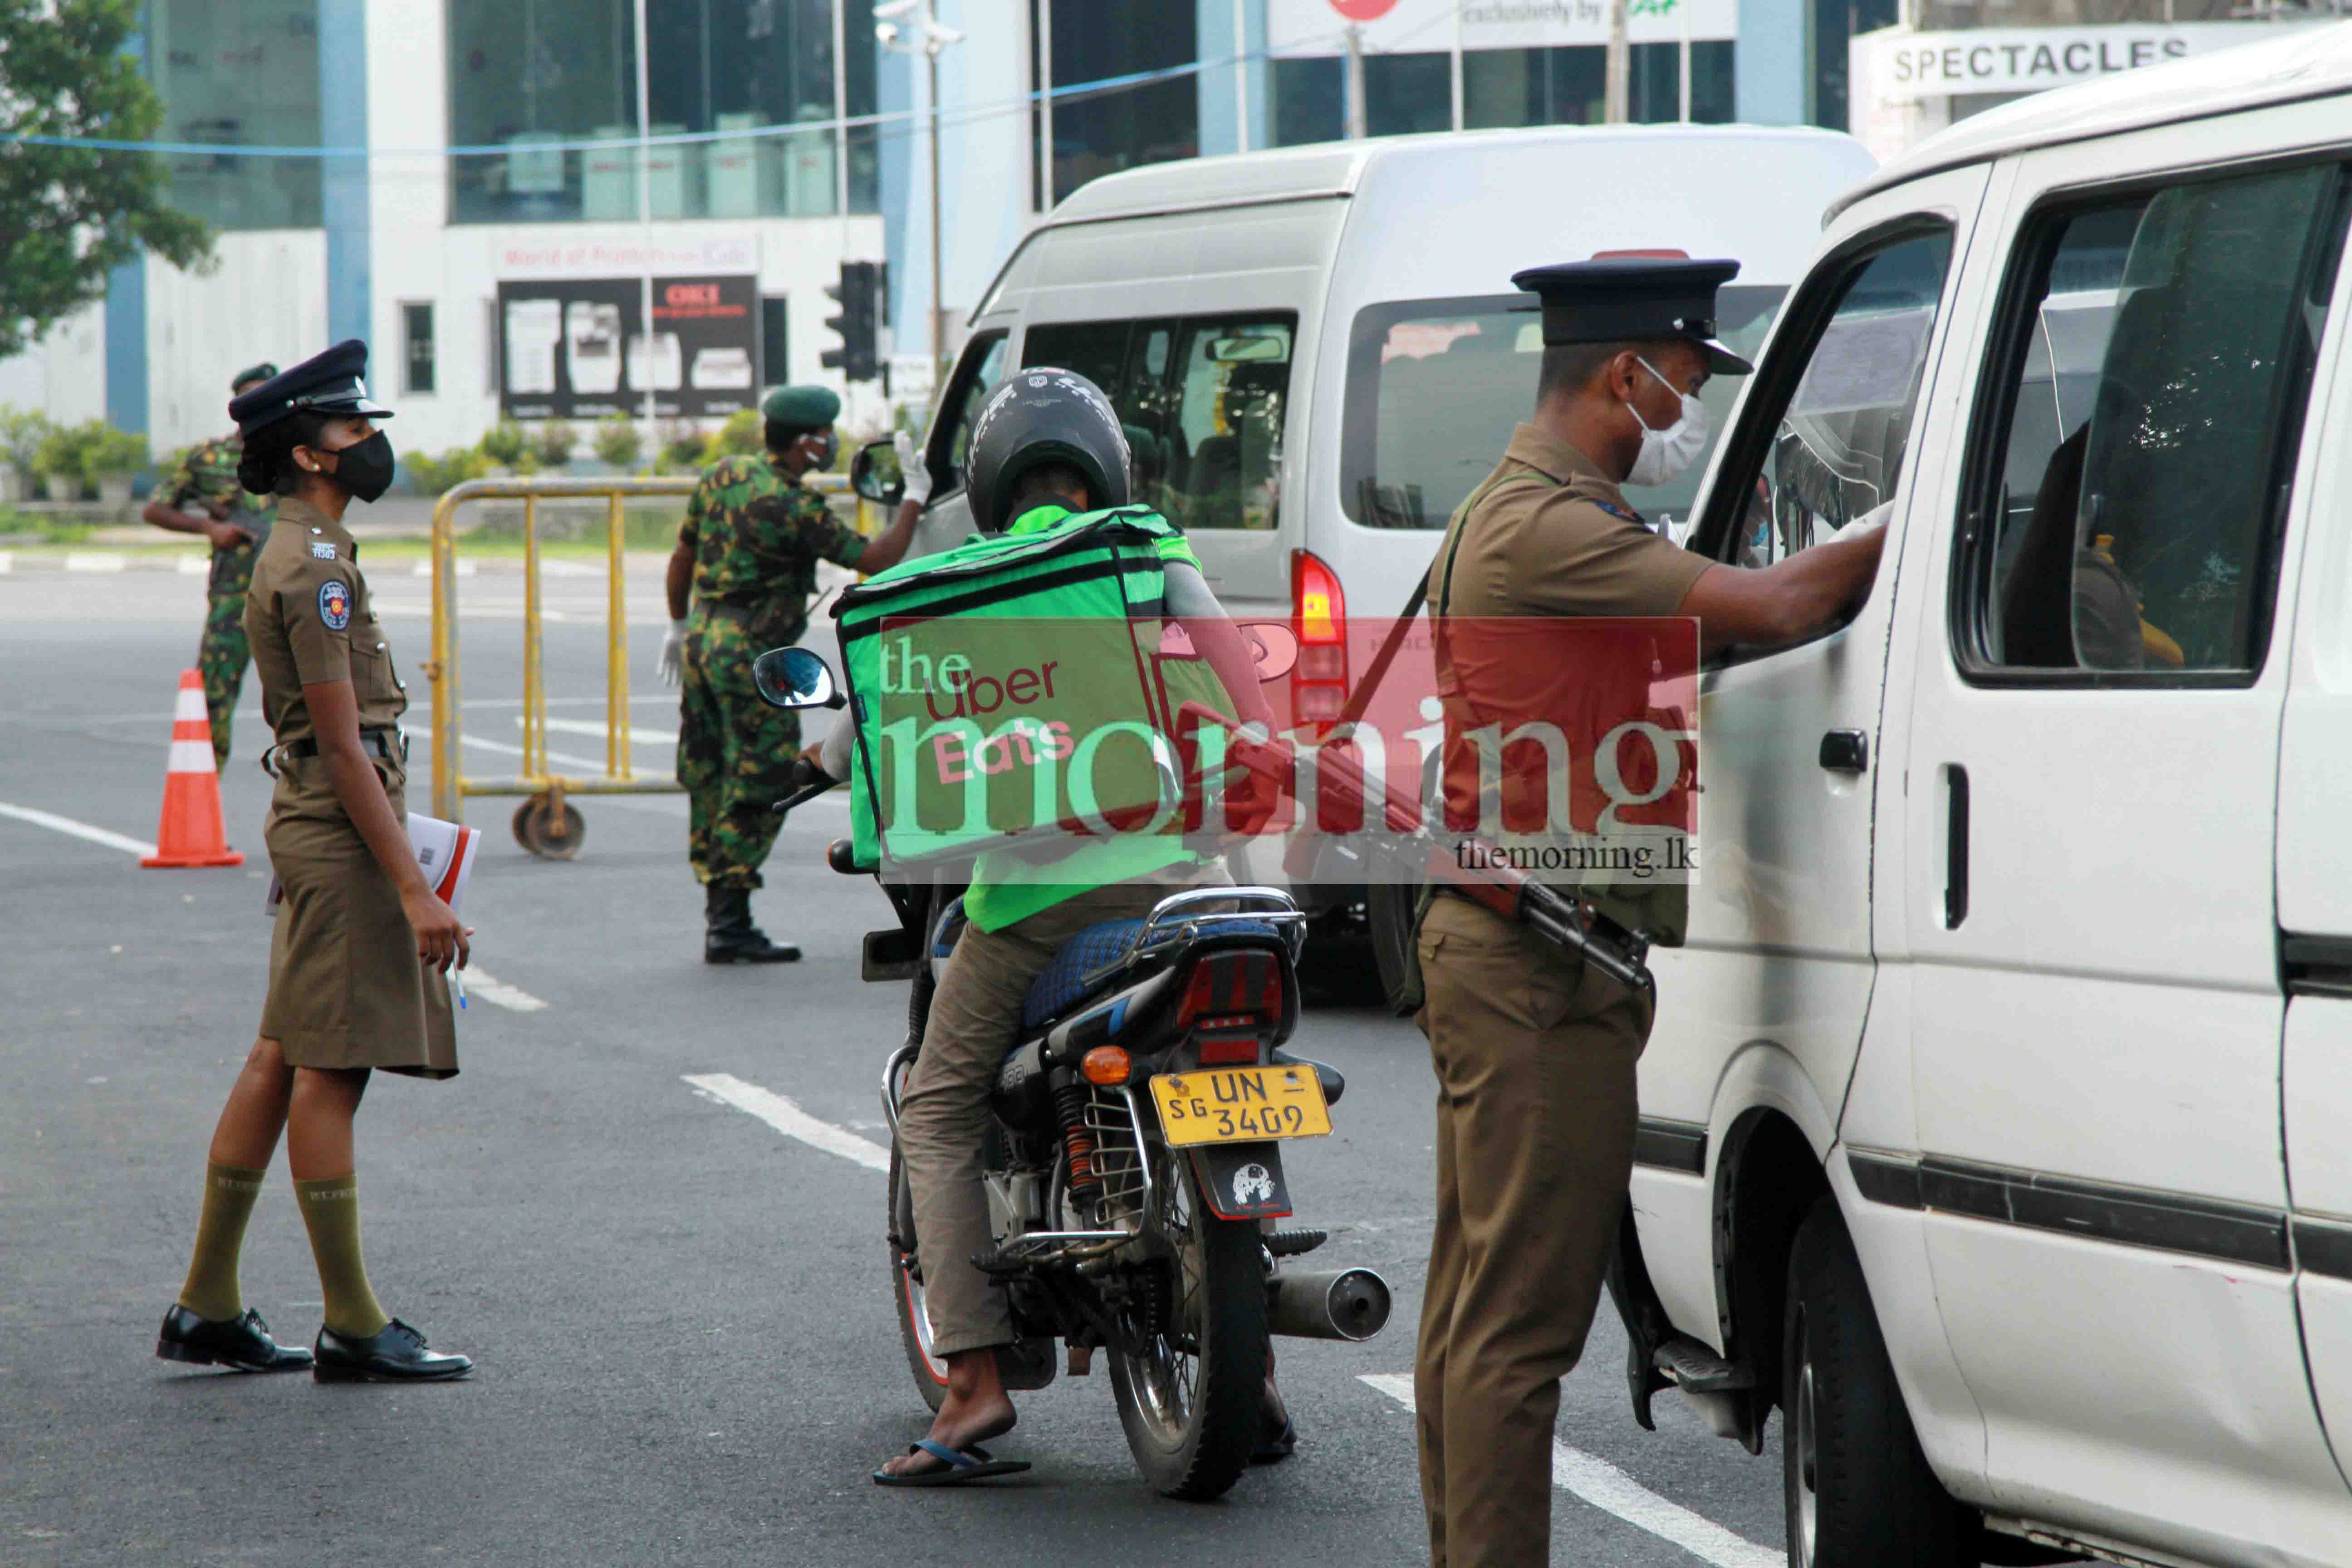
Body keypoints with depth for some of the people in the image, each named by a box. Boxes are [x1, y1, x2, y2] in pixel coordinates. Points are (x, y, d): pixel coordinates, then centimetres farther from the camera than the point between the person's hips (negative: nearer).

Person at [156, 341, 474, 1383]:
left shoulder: (301, 556, 17)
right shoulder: (313, 567, -16)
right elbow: (344, 746, -20)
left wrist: (396, 869, 23)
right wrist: (413, 888, -21)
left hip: (313, 828, 10)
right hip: (342, 832, -10)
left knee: (283, 1060, 11)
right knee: (330, 1070, -7)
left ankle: (208, 1307, 14)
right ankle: (352, 1326, -4)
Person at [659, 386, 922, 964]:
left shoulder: (722, 477, 7)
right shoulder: (797, 509, -16)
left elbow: (683, 556, 15)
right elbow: (878, 559, -14)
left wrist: (678, 625, 27)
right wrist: (915, 500, -4)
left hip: (703, 642, 8)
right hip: (750, 655, -8)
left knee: (711, 784, 12)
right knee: (757, 788, -5)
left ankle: (719, 913, 17)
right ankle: (730, 926, -7)